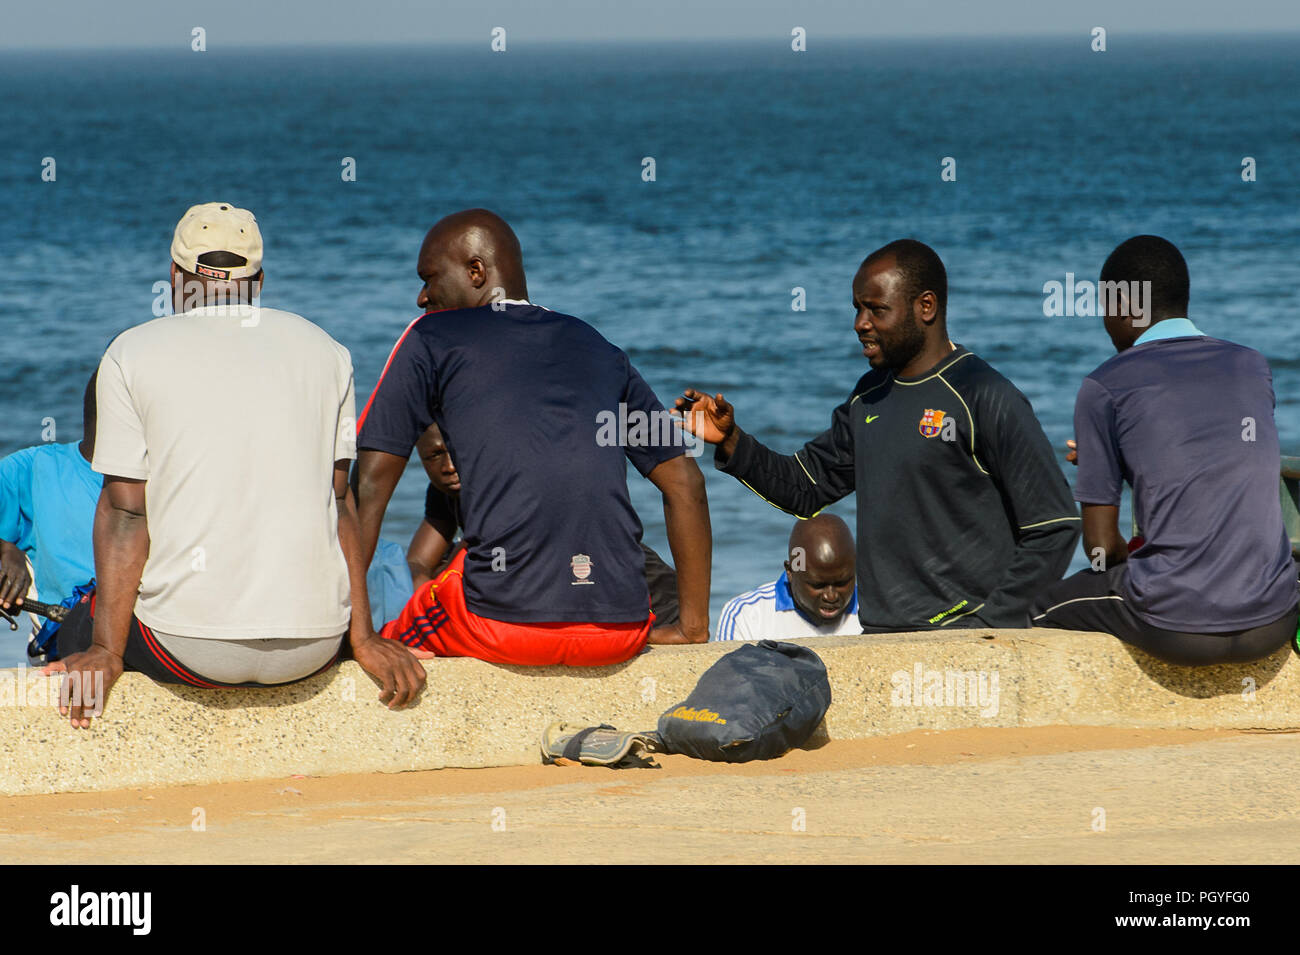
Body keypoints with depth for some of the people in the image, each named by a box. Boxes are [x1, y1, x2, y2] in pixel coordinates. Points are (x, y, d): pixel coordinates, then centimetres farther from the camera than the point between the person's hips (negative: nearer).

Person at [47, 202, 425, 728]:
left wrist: (104, 652, -1)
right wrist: (363, 640, 11)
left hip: (190, 645, -3)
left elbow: (125, 511, -2)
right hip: (312, 648, 3)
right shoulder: (324, 350, 12)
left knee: (77, 631, 26)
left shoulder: (132, 354, 3)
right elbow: (340, 502, 10)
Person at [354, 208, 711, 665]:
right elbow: (685, 482, 20)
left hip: (504, 625, -3)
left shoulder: (432, 340, 10)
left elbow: (370, 485, 4)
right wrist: (693, 625, 22)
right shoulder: (597, 349, 21)